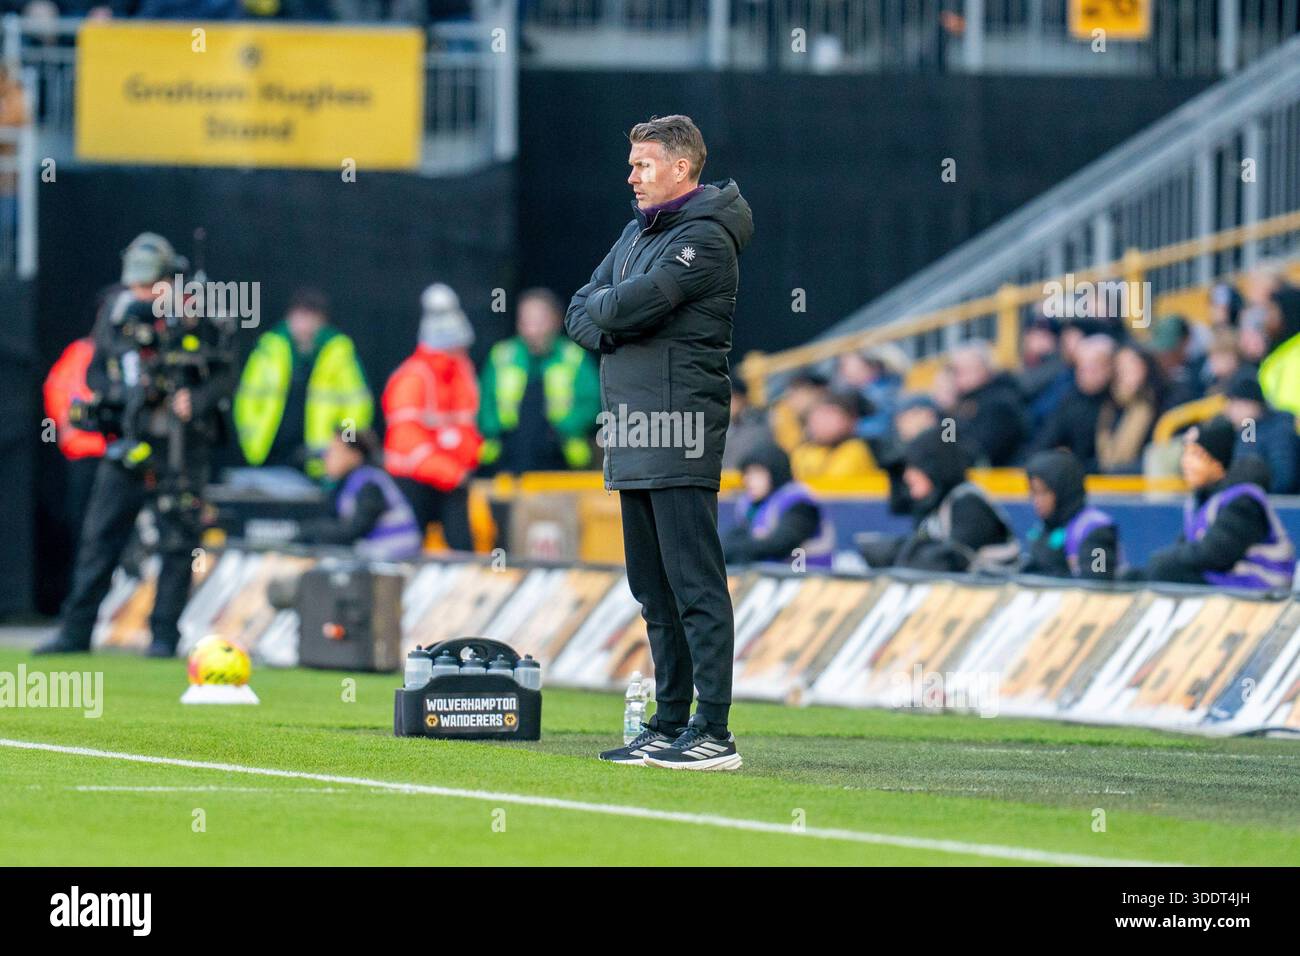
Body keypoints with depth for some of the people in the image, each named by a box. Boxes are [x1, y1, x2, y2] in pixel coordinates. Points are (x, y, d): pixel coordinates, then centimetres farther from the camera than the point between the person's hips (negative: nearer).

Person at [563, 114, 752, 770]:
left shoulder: (705, 238, -10)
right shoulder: (637, 231, 20)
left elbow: (628, 305, -21)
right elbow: (580, 314, 16)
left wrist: (604, 309, 1)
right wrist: (611, 329, -5)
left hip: (680, 438, -9)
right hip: (630, 439, 9)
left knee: (695, 587, -11)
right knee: (655, 592, 11)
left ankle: (713, 734, -13)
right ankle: (669, 728, 16)